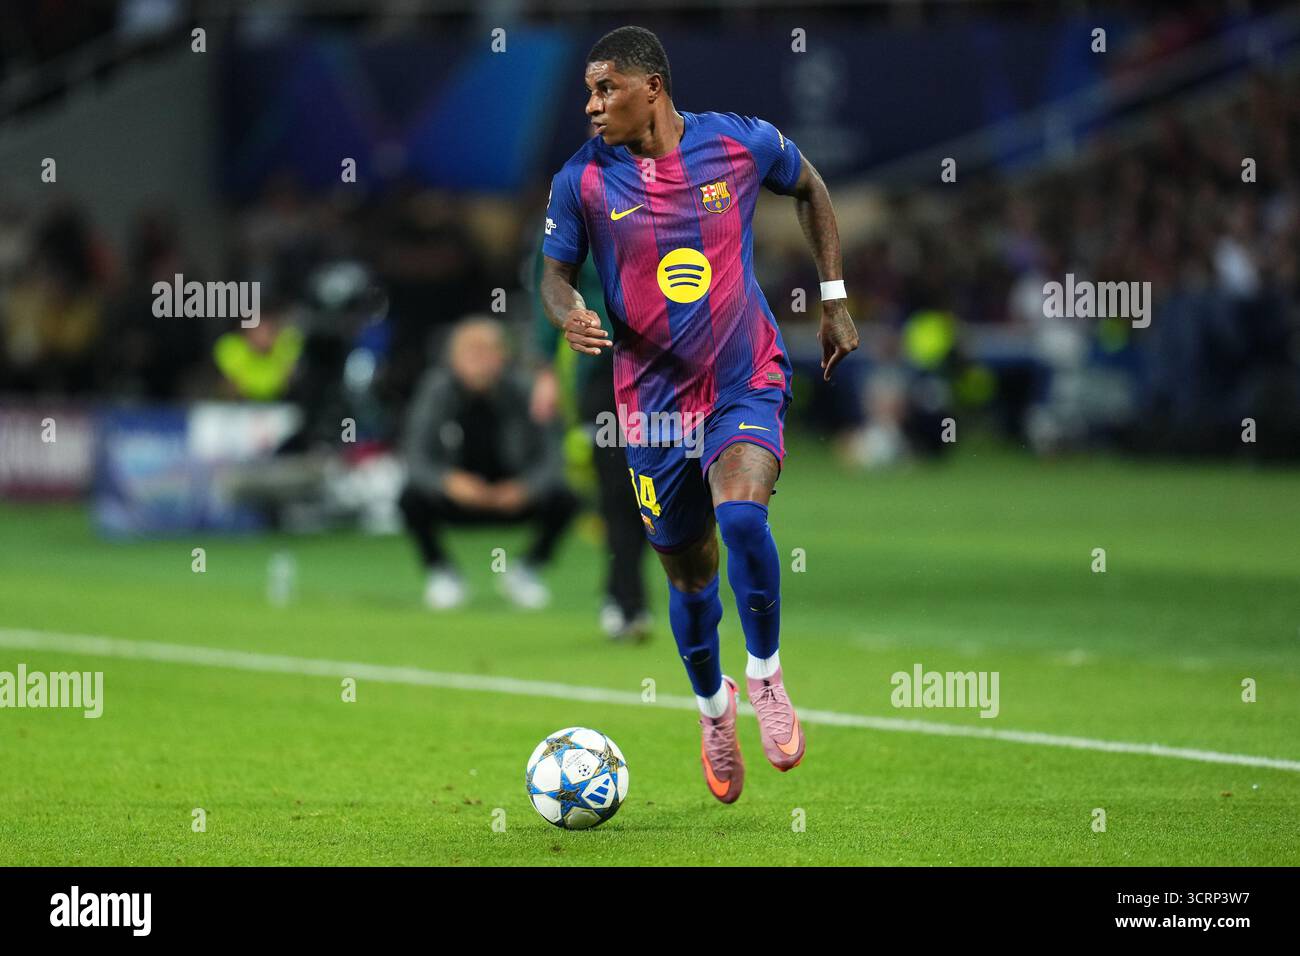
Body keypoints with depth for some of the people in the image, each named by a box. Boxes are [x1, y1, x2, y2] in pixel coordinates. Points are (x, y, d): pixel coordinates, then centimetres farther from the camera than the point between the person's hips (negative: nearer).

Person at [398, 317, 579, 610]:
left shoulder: (522, 393, -15)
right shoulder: (438, 392, -17)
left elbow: (551, 460, -18)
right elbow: (418, 461, -23)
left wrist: (526, 486, -40)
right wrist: (448, 481, -46)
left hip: (509, 497, 1)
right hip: (453, 501, -1)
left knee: (564, 500, -25)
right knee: (413, 499, -31)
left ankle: (525, 568, 6)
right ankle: (441, 571, 0)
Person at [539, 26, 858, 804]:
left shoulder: (741, 143, -6)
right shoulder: (583, 179, -6)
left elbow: (810, 188, 14)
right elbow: (557, 272, 3)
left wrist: (834, 298, 13)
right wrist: (569, 317, -21)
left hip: (748, 381, -2)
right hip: (654, 398, 2)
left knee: (741, 516, -28)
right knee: (689, 574, 9)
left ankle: (767, 675, -6)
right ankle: (714, 710, 36)